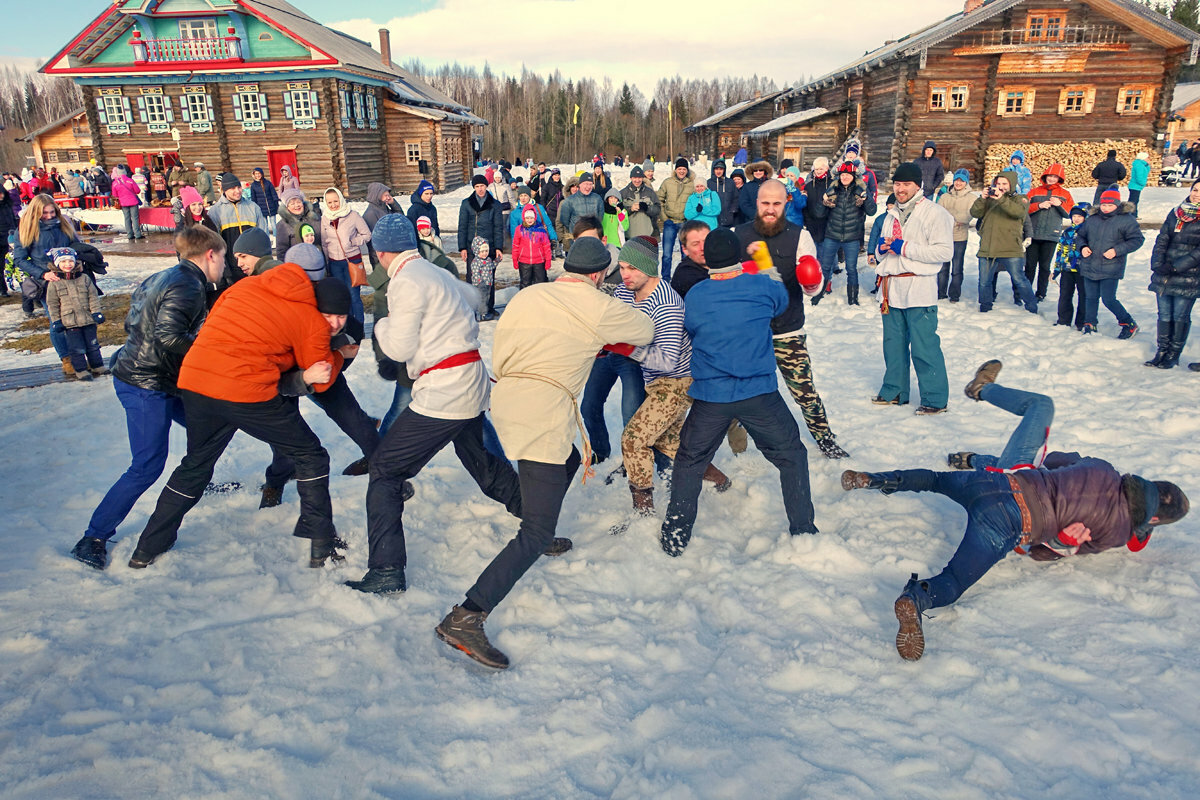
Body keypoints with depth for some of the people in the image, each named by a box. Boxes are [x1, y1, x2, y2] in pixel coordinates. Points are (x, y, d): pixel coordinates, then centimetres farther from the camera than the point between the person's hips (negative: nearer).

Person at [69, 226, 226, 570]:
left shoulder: (160, 279, 12)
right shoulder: (187, 286, -17)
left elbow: (132, 323, 17)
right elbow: (168, 336, -29)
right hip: (146, 386, -10)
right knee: (147, 467, -8)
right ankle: (93, 539, -1)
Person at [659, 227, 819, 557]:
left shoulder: (694, 296, -3)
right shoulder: (763, 287, -4)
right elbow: (783, 302, 18)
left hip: (710, 397, 1)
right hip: (760, 393, 0)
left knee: (690, 462, 17)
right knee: (791, 456, 17)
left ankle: (675, 536, 20)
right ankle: (802, 530, 22)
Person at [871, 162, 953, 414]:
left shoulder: (933, 213, -5)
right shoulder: (892, 215, 20)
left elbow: (944, 251, -15)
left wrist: (904, 248, -16)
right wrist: (882, 248, 4)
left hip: (919, 289, -7)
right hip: (892, 289, 7)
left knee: (924, 346, -6)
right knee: (893, 343, 13)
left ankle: (936, 397, 4)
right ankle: (894, 391, 25)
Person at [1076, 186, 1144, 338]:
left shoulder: (1126, 219, -3)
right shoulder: (1092, 219, 10)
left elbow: (1137, 239, -5)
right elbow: (1080, 235, 21)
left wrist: (1117, 250, -16)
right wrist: (1082, 247, 0)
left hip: (1111, 269, -5)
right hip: (1089, 267, 5)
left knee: (1109, 300, -8)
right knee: (1090, 298, 10)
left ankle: (1129, 325, 9)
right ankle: (1089, 325, 24)